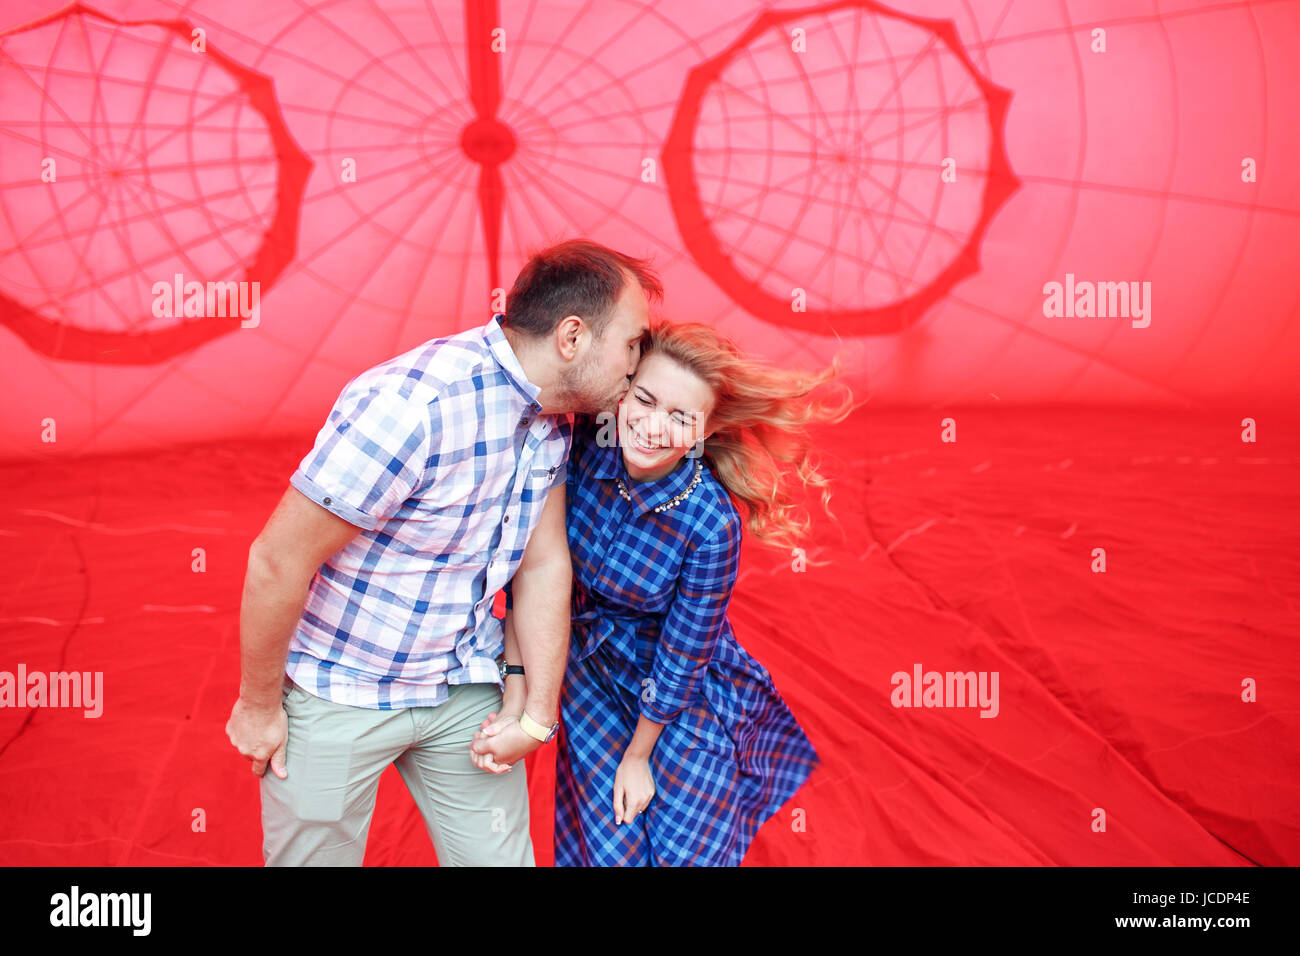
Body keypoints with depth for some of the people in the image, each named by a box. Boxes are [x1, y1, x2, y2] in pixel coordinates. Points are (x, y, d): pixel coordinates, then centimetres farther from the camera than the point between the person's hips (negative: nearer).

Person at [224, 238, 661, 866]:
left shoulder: (553, 418, -3)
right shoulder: (416, 404, -30)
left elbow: (544, 562, 2)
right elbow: (277, 561, -24)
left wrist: (536, 713, -1)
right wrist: (258, 706, -12)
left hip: (463, 689, 6)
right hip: (336, 694, -6)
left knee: (499, 857, 9)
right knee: (314, 855, 9)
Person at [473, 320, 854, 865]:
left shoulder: (711, 524, -30)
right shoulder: (588, 443, -20)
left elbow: (682, 656, -17)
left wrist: (638, 755, -6)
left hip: (682, 698, -3)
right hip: (591, 672, 3)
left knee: (687, 850, 5)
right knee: (612, 848, 5)